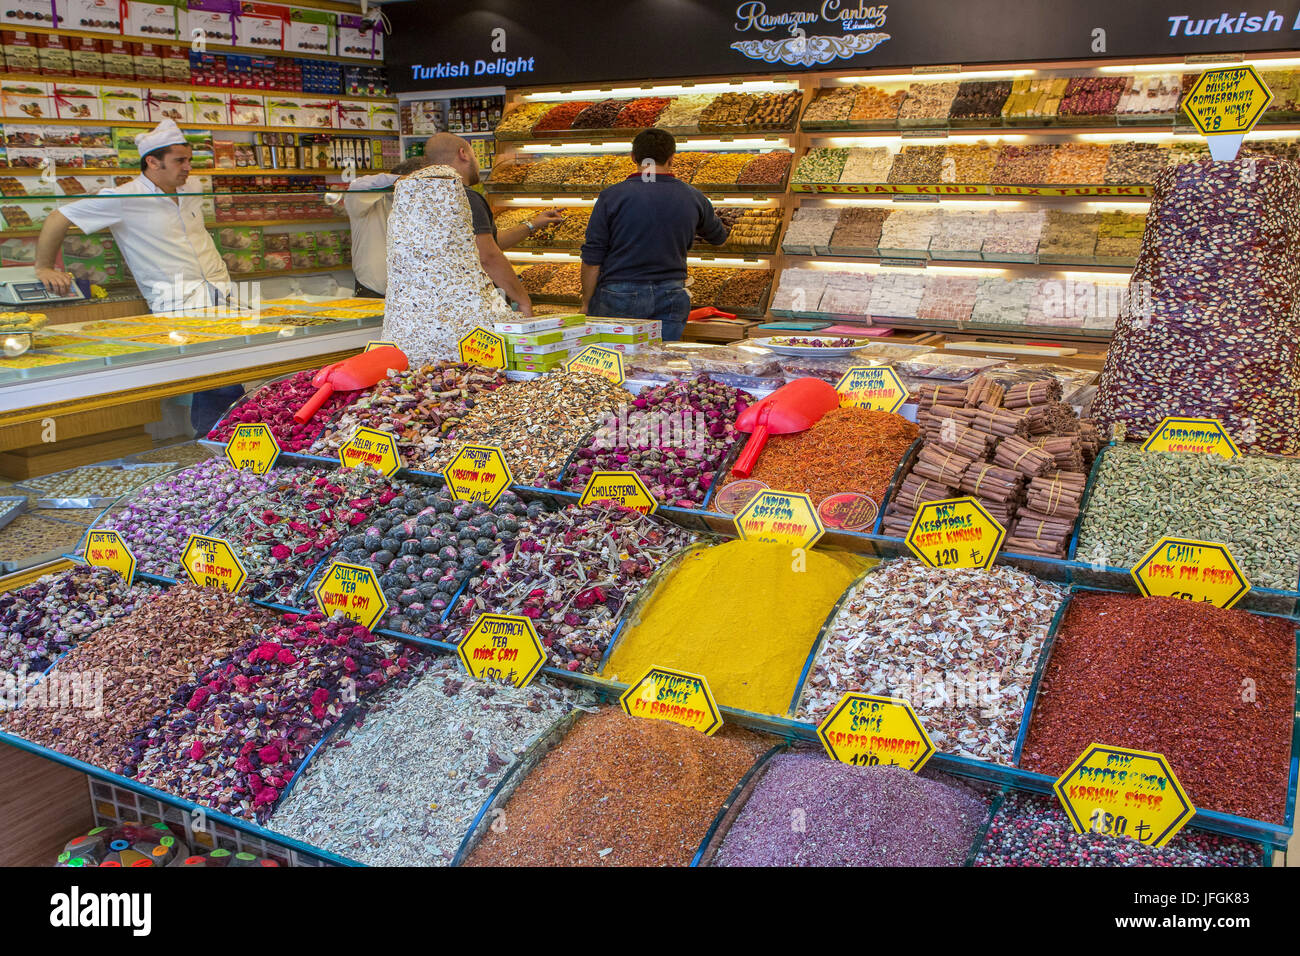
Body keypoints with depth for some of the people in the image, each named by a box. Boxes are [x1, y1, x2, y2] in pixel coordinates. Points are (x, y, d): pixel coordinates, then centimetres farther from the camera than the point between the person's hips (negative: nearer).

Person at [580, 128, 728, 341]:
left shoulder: (611, 197, -6)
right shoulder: (692, 197, 4)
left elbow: (592, 259, -6)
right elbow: (718, 237, 24)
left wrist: (586, 304, 5)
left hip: (619, 295, -3)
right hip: (671, 296, 3)